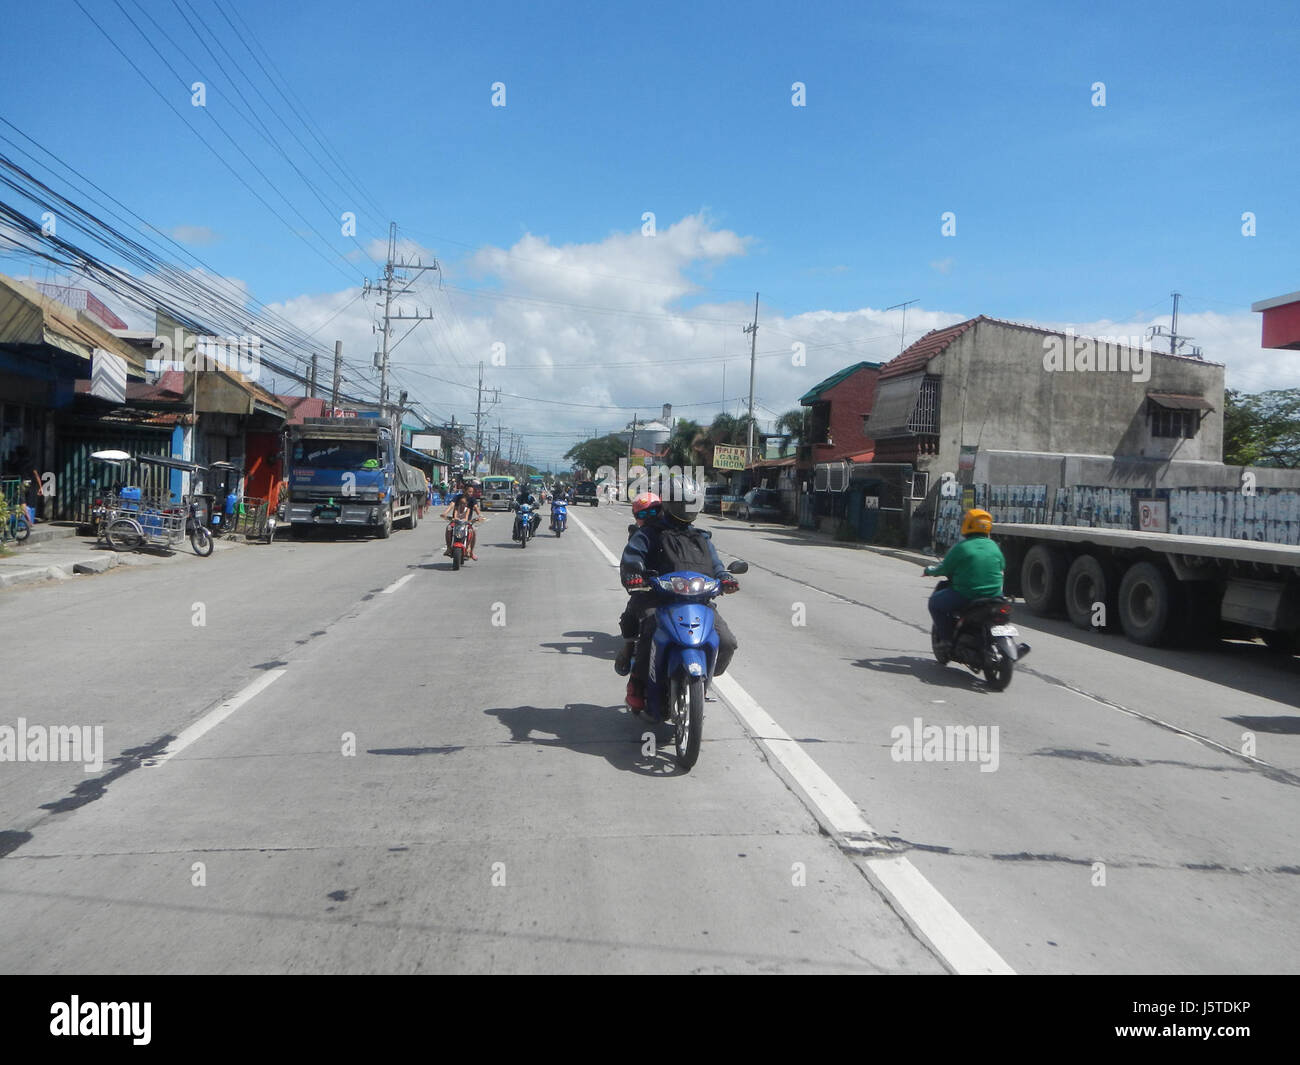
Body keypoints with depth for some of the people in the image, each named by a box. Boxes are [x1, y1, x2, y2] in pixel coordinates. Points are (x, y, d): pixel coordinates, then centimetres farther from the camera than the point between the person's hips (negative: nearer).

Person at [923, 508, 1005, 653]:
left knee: (935, 602, 15)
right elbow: (1002, 567, 19)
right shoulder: (994, 546, 6)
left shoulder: (961, 547, -9)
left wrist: (930, 570, 17)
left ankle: (946, 639, 7)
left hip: (965, 596, -5)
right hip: (993, 596, 5)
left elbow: (945, 569, -3)